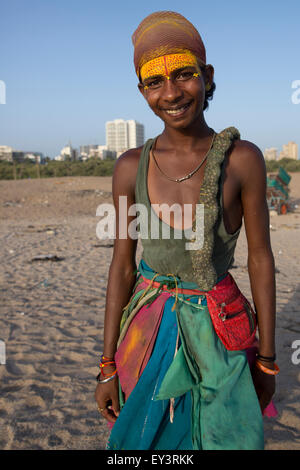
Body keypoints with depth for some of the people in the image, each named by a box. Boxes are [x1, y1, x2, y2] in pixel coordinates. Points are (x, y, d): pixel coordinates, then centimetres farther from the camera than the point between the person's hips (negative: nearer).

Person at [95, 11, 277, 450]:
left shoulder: (242, 159, -10)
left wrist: (267, 359, 0)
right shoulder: (131, 167, -6)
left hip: (220, 335, -1)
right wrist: (109, 366, 1)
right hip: (149, 329, 1)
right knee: (149, 436, 16)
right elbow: (122, 265, -1)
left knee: (226, 437, 12)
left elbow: (261, 258, -4)